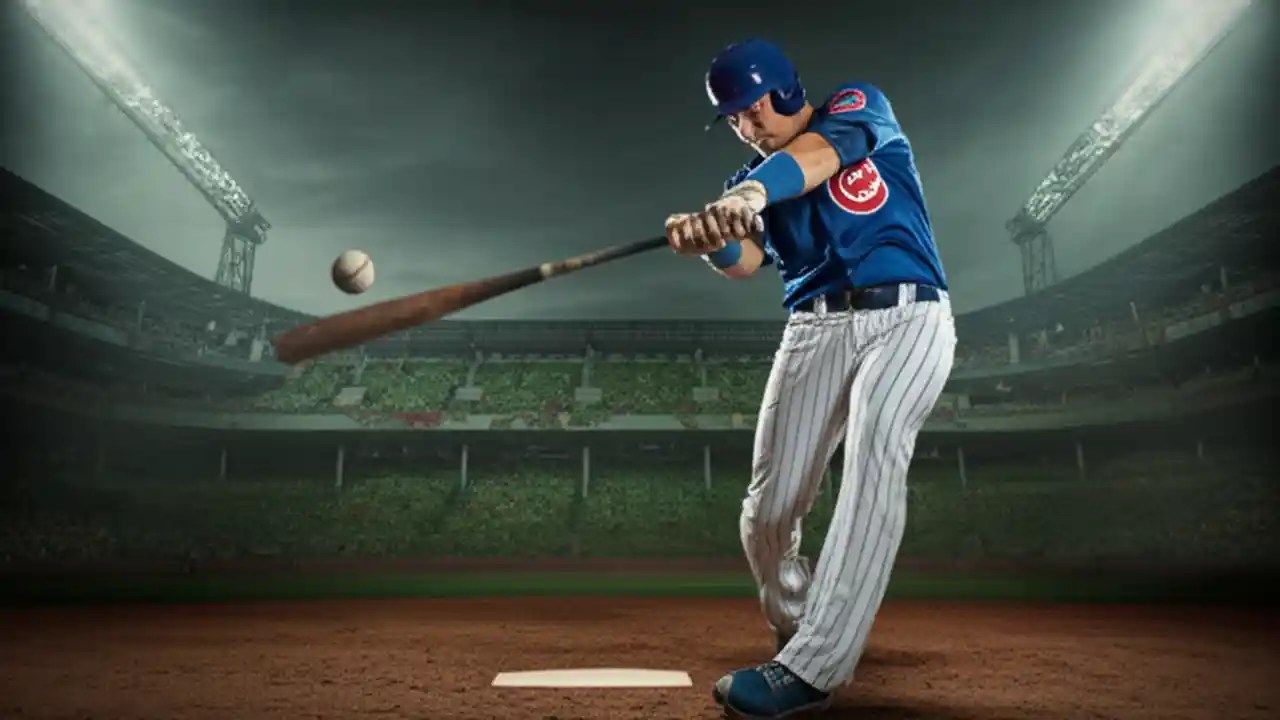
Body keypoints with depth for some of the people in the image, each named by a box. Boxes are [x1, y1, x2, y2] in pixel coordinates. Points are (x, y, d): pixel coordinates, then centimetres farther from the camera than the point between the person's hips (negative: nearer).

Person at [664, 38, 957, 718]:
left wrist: (753, 191, -41)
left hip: (908, 316, -3)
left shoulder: (859, 105, 6)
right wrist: (710, 237, -33)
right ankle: (797, 627, 26)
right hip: (815, 329, 4)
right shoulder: (750, 181, 14)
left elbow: (820, 152, -20)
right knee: (767, 511, -4)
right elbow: (744, 262, -8)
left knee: (874, 455, -28)